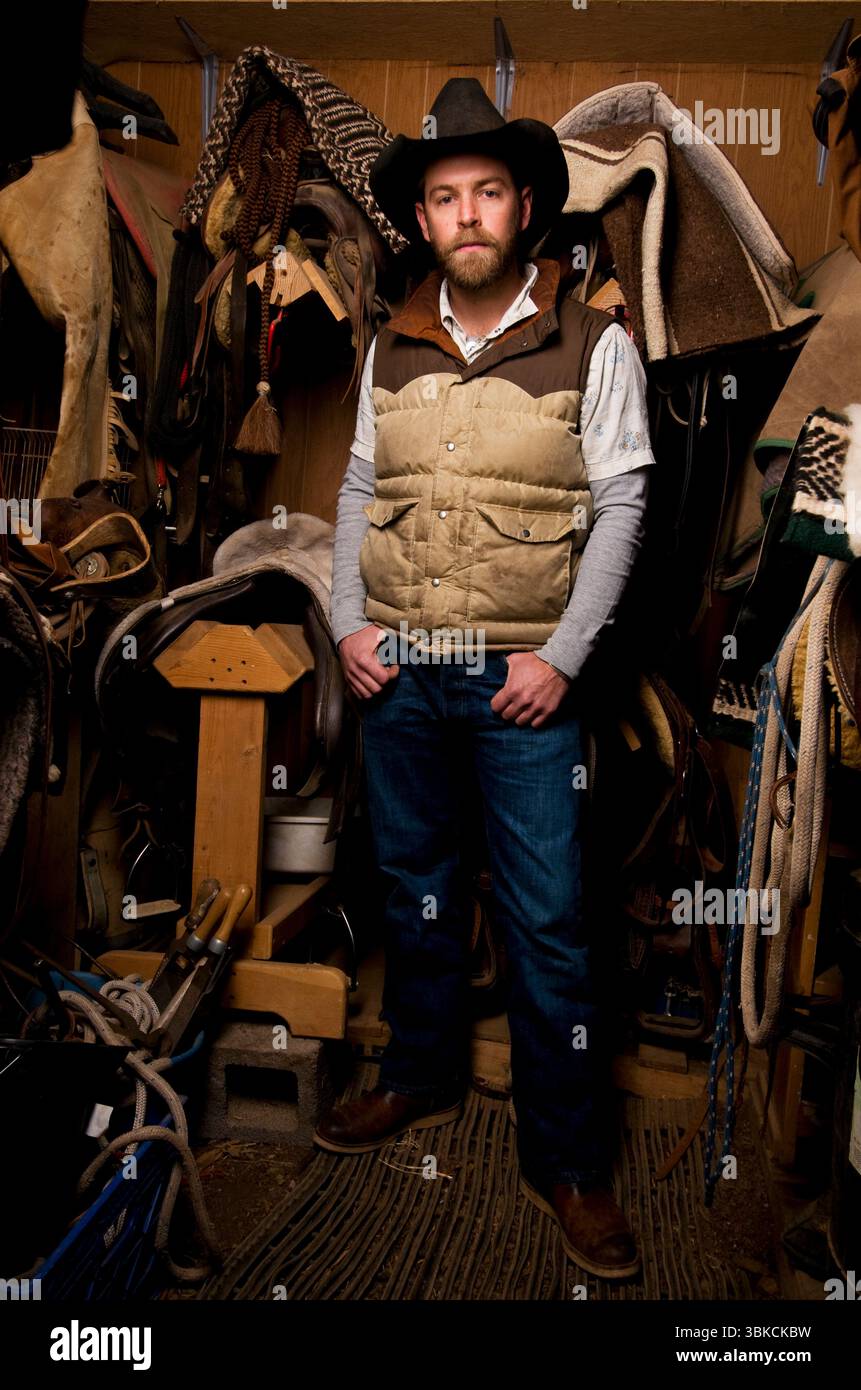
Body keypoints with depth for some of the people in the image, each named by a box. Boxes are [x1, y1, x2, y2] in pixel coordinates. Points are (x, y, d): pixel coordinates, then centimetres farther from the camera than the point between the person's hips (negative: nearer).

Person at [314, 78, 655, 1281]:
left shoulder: (593, 345, -2)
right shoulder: (391, 349, 9)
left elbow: (620, 508, -4)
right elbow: (359, 493, 12)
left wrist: (561, 655, -12)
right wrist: (348, 624, 1)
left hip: (523, 681, -4)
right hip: (397, 673, 4)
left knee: (547, 921, 0)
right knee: (415, 888, 16)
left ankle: (568, 1160, 17)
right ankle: (422, 1080, 36)